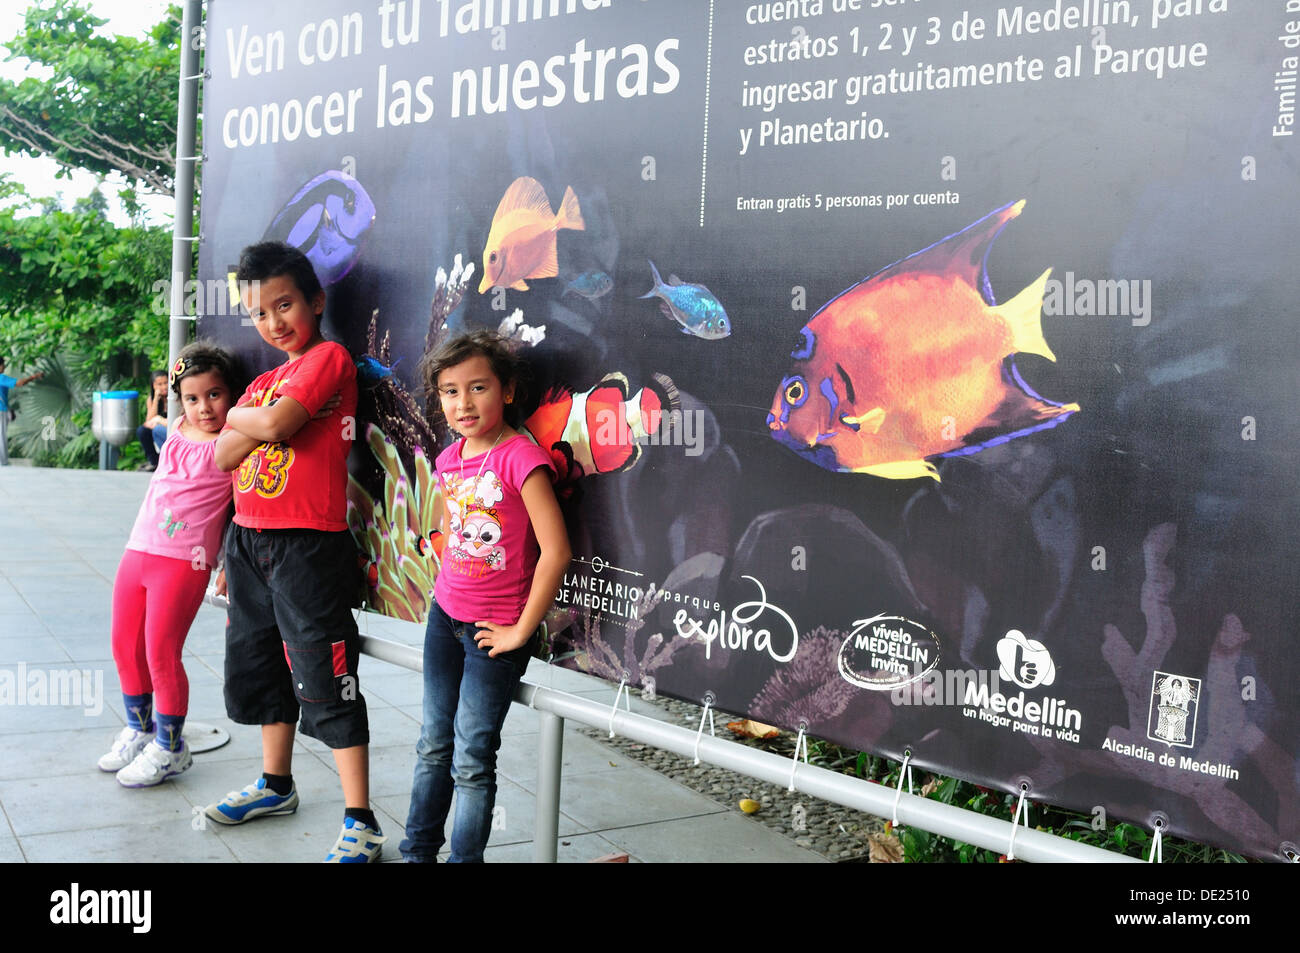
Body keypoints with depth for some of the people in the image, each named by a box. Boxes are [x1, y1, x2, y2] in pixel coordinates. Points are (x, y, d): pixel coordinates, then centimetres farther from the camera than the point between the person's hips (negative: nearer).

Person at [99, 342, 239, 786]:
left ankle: (169, 748, 13)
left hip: (184, 562, -7)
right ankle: (138, 731, 33)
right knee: (125, 647, 14)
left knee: (161, 654, -4)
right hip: (137, 550, 7)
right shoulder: (176, 435, 11)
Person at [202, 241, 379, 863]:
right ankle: (276, 784, 37)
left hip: (308, 547, -9)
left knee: (325, 682, -7)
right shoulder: (264, 382, 18)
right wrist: (259, 423, -9)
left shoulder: (329, 357, -7)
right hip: (249, 541, 9)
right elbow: (224, 455, 8)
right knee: (261, 665, 19)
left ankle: (361, 824, -1)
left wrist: (241, 415, 2)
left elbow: (277, 423, -19)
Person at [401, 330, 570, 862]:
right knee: (433, 746, 16)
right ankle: (417, 851, 29)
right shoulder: (449, 459, 4)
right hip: (445, 616, 7)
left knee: (471, 760, 1)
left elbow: (555, 551, -23)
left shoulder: (521, 458, -19)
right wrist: (447, 590, 13)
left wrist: (522, 631, -17)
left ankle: (466, 858, 16)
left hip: (495, 629, -7)